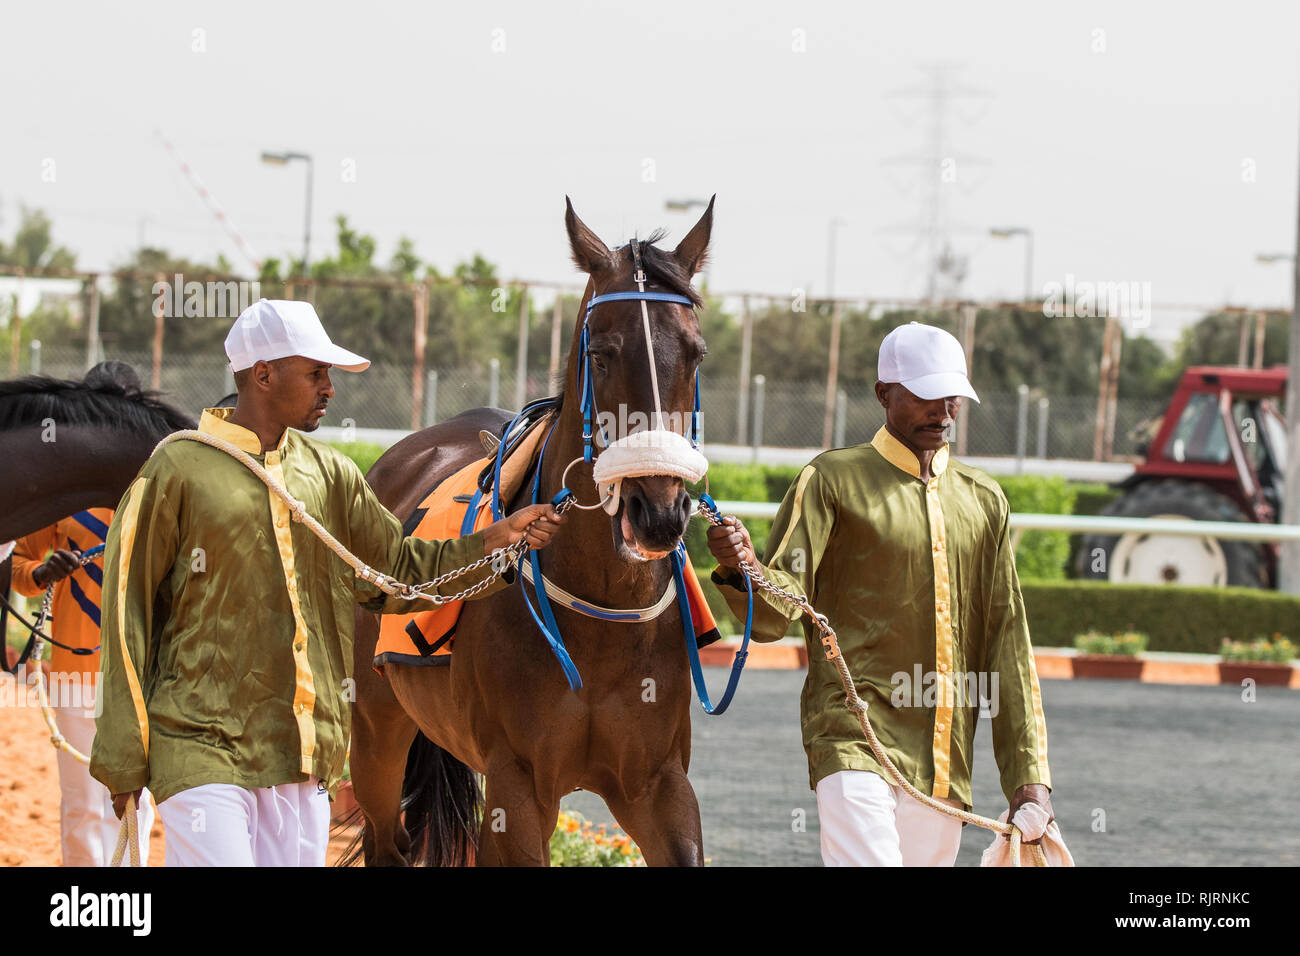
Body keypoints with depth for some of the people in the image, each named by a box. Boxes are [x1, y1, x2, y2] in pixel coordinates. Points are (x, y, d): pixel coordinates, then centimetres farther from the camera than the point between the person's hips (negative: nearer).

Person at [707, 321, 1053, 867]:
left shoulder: (984, 500, 16)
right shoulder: (832, 480, 2)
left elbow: (1007, 643, 15)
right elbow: (778, 610, -7)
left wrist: (1029, 776, 10)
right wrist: (740, 570, -31)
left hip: (947, 760, 5)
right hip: (853, 737, -5)